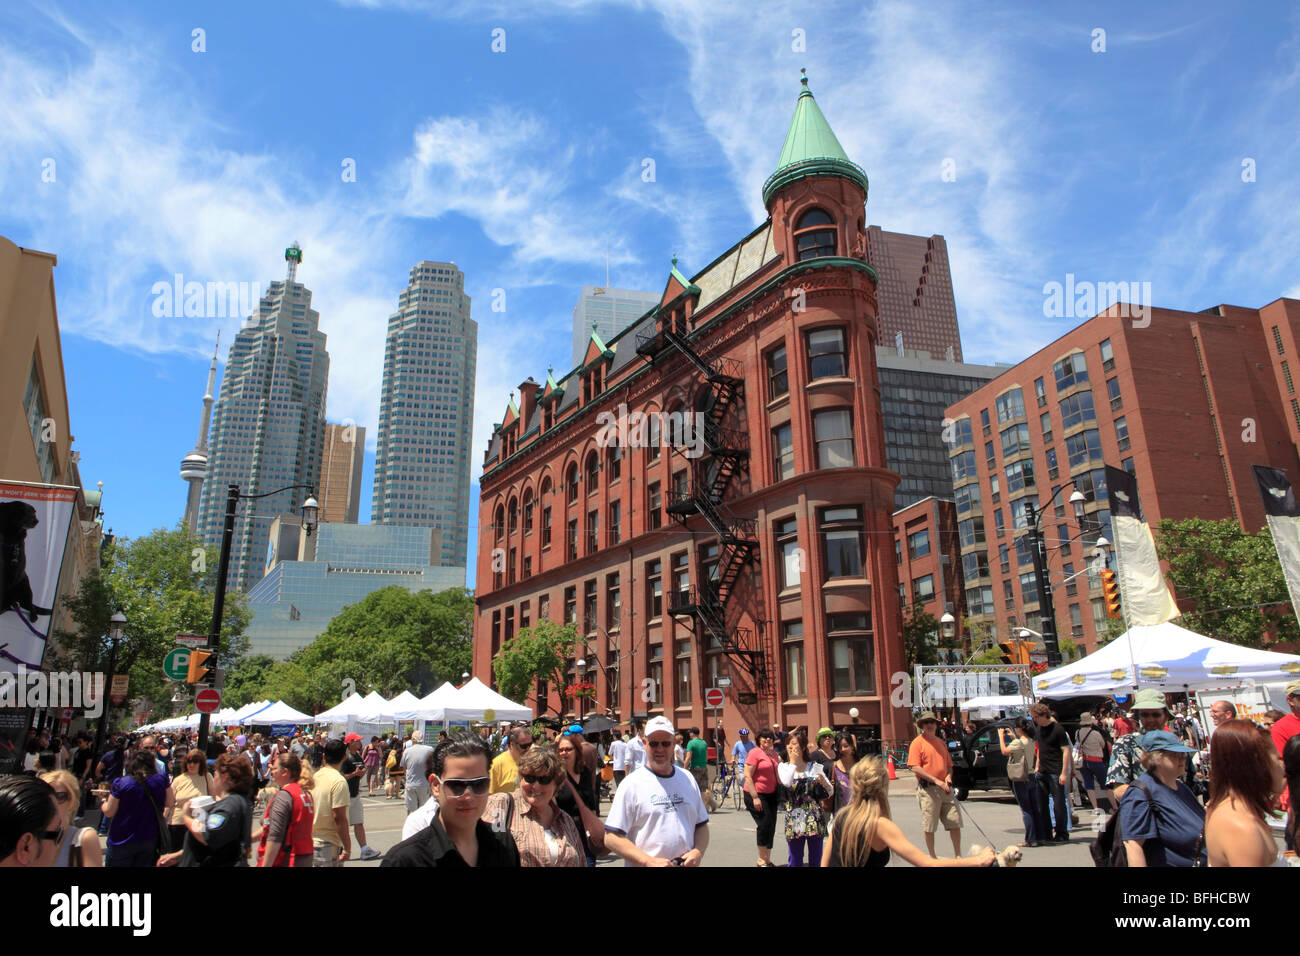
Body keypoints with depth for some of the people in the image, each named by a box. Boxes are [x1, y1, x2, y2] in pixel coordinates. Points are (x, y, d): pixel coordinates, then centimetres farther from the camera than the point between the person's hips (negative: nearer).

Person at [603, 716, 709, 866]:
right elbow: (611, 837, -14)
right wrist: (649, 862, -21)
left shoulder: (688, 779, 5)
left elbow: (702, 825, 12)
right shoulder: (631, 783, -10)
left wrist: (698, 852, -7)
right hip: (642, 865, -4)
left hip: (686, 864, 4)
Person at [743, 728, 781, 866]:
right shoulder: (755, 753, -11)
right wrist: (755, 797, -21)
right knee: (765, 825, -10)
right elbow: (747, 776, -16)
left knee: (771, 827, 9)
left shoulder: (773, 753, 11)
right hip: (757, 795, -7)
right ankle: (762, 861, 4)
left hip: (771, 795, 7)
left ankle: (766, 860, 23)